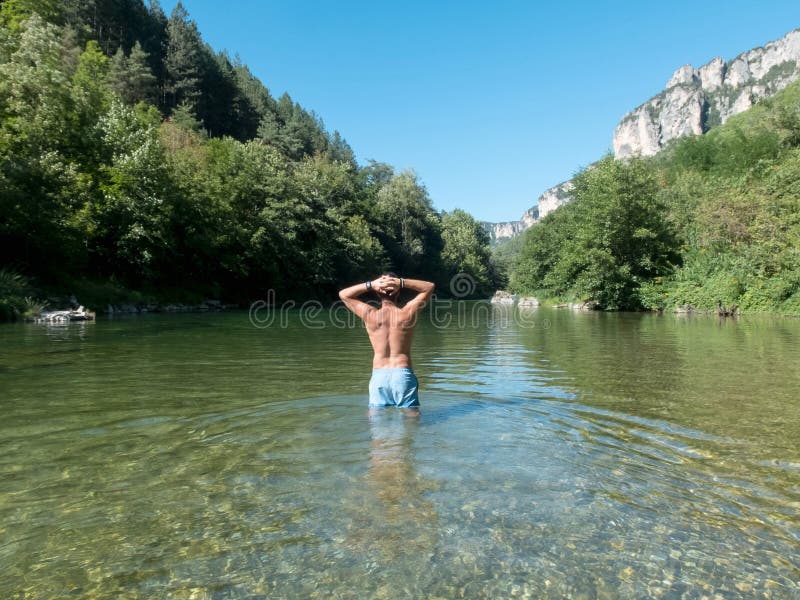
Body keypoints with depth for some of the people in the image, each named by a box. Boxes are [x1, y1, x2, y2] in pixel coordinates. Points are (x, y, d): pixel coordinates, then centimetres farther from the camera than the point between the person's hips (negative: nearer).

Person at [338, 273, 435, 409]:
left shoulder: (370, 315, -5)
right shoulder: (407, 313, -6)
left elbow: (343, 294, 11)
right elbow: (430, 286, 9)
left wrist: (370, 285, -2)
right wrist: (402, 282, -4)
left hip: (378, 376, 1)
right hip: (403, 373, -1)